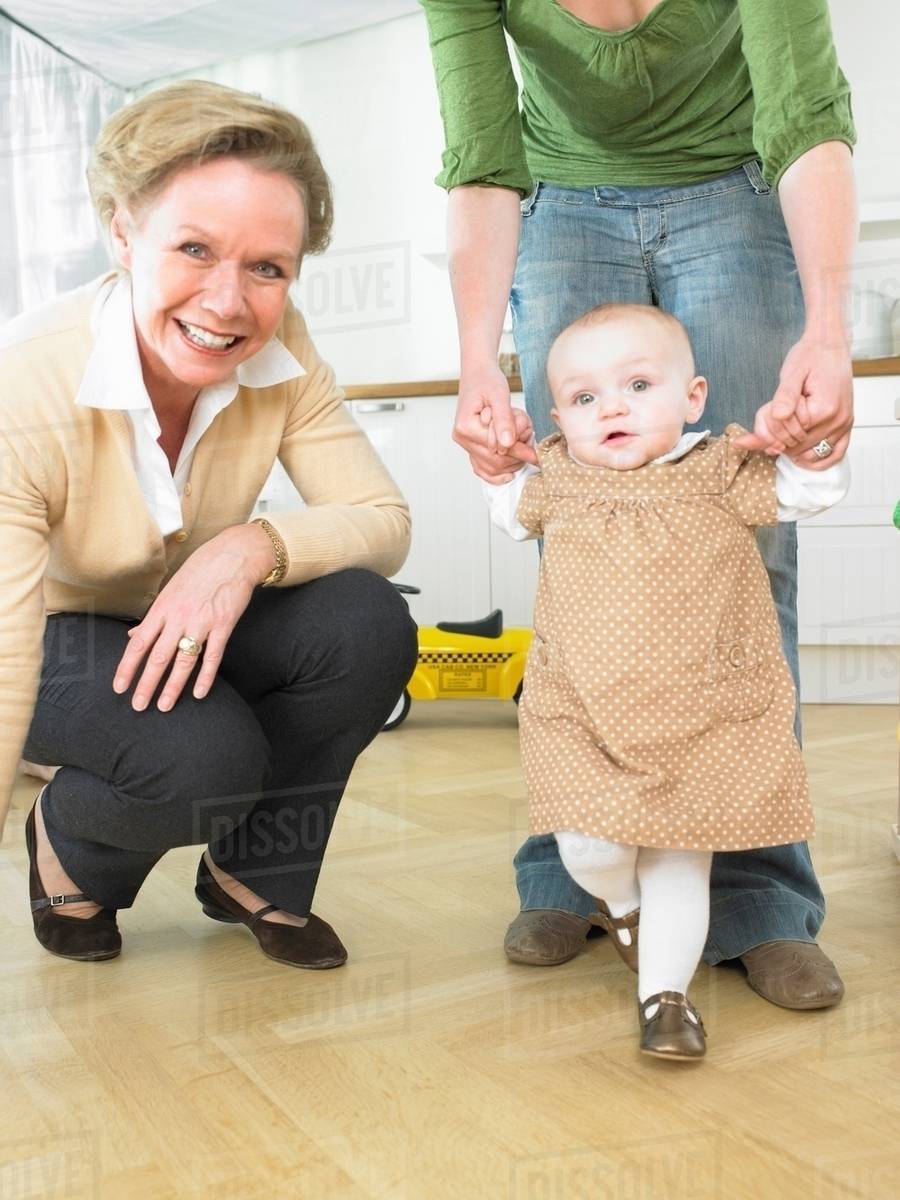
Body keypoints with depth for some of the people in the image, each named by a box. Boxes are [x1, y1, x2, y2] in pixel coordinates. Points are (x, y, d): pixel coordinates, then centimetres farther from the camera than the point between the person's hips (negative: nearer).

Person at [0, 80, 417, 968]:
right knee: (204, 752, -34)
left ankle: (252, 874, 2)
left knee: (369, 625, -24)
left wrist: (255, 545, -38)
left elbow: (385, 521, -18)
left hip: (187, 627, 4)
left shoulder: (278, 352, -18)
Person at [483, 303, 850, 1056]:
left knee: (680, 863, 4)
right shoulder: (558, 481, 6)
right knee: (591, 849, -10)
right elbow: (512, 512, 26)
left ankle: (665, 993, 23)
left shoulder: (721, 474, -1)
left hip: (706, 718, -1)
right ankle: (622, 906, 26)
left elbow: (814, 491, 2)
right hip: (580, 715, 1)